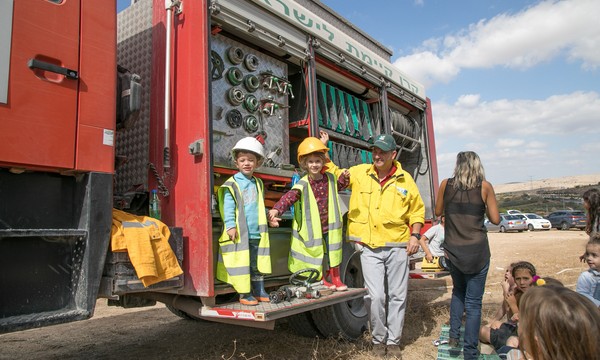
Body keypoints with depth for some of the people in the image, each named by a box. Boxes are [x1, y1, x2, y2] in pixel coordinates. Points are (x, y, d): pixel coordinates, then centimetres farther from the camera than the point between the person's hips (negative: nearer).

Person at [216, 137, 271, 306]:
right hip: (239, 234, -6)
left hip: (256, 233, 6)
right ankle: (244, 294, 8)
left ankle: (259, 291, 24)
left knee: (257, 262, 13)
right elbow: (228, 207, -10)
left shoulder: (258, 184, 15)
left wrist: (266, 220, 19)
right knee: (241, 263, -2)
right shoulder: (232, 184, -4)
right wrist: (230, 225, -18)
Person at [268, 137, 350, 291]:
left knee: (333, 252, 11)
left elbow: (339, 186, 26)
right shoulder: (303, 185, -15)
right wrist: (276, 210, -42)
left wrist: (344, 177, 7)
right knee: (316, 254, 8)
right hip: (312, 228, -3)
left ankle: (336, 279, 29)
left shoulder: (330, 178, 1)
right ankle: (323, 280, 28)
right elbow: (288, 198, -27)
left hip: (329, 225, 4)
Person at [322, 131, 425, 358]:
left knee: (397, 296, 10)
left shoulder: (405, 179, 4)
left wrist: (415, 235, 0)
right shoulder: (359, 173, 3)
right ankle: (379, 340, 19)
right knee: (376, 296, -6)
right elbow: (335, 174, 14)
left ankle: (393, 341, 27)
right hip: (369, 248, -1)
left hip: (397, 247, 2)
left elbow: (417, 210, 12)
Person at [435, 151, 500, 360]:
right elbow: (495, 219, -2)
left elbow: (438, 212, 12)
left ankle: (454, 336, 23)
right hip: (477, 251, -2)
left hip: (452, 251, 3)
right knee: (473, 301, 5)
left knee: (458, 290, 26)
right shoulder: (485, 187, -4)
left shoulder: (446, 184, 1)